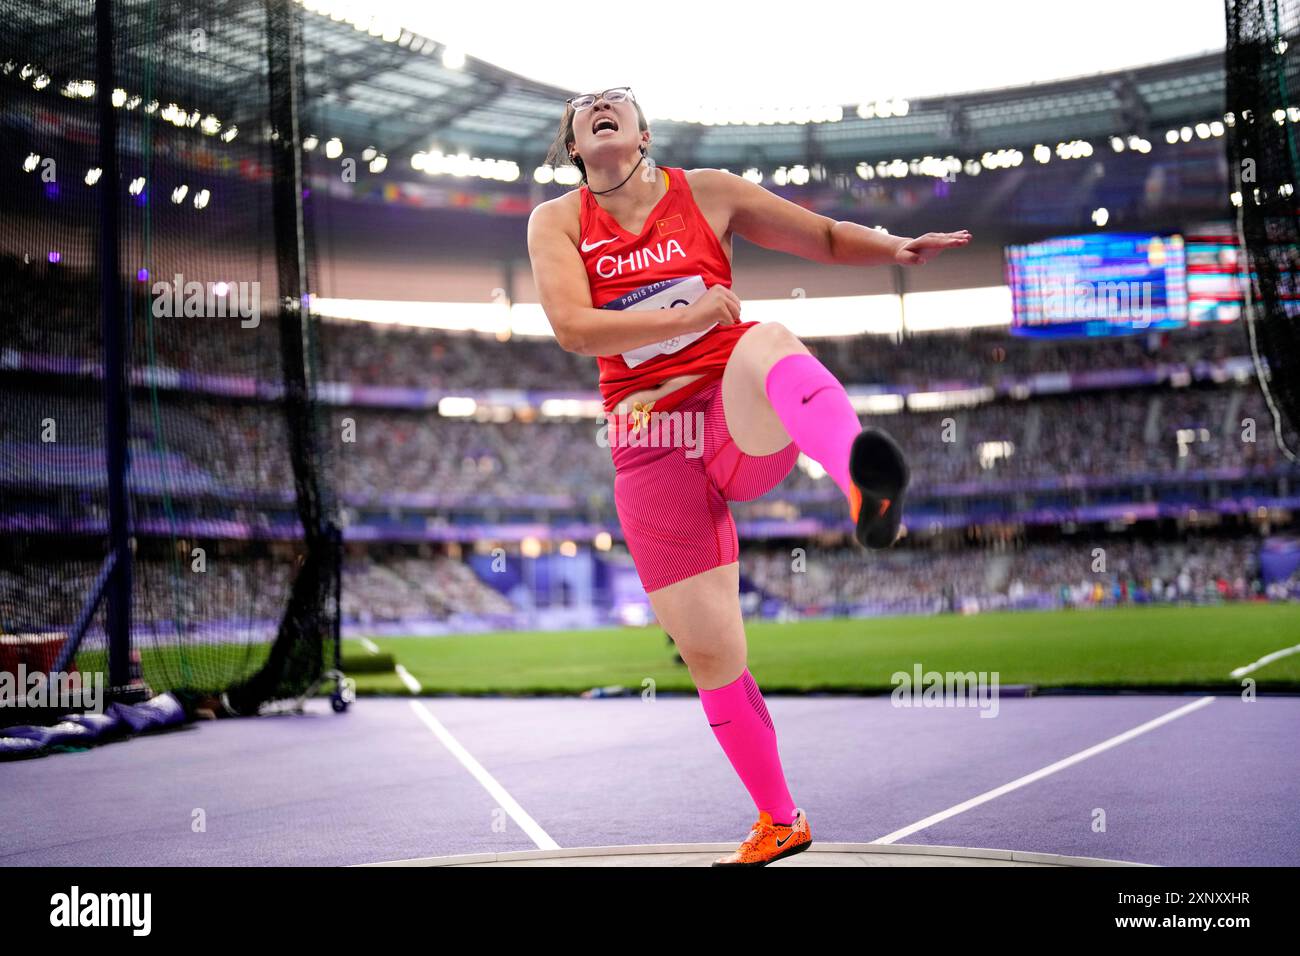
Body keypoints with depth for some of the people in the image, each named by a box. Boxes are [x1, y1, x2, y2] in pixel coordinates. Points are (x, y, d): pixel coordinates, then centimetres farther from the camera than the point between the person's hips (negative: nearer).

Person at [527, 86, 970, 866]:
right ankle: (780, 821, 20)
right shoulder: (558, 222, 6)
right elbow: (572, 328, -11)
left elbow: (828, 237, 11)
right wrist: (687, 316, -19)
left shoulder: (707, 193, 7)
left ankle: (863, 479, -66)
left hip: (743, 424, -1)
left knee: (766, 340, -36)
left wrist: (896, 249, -8)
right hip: (652, 451, 2)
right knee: (708, 655, 0)